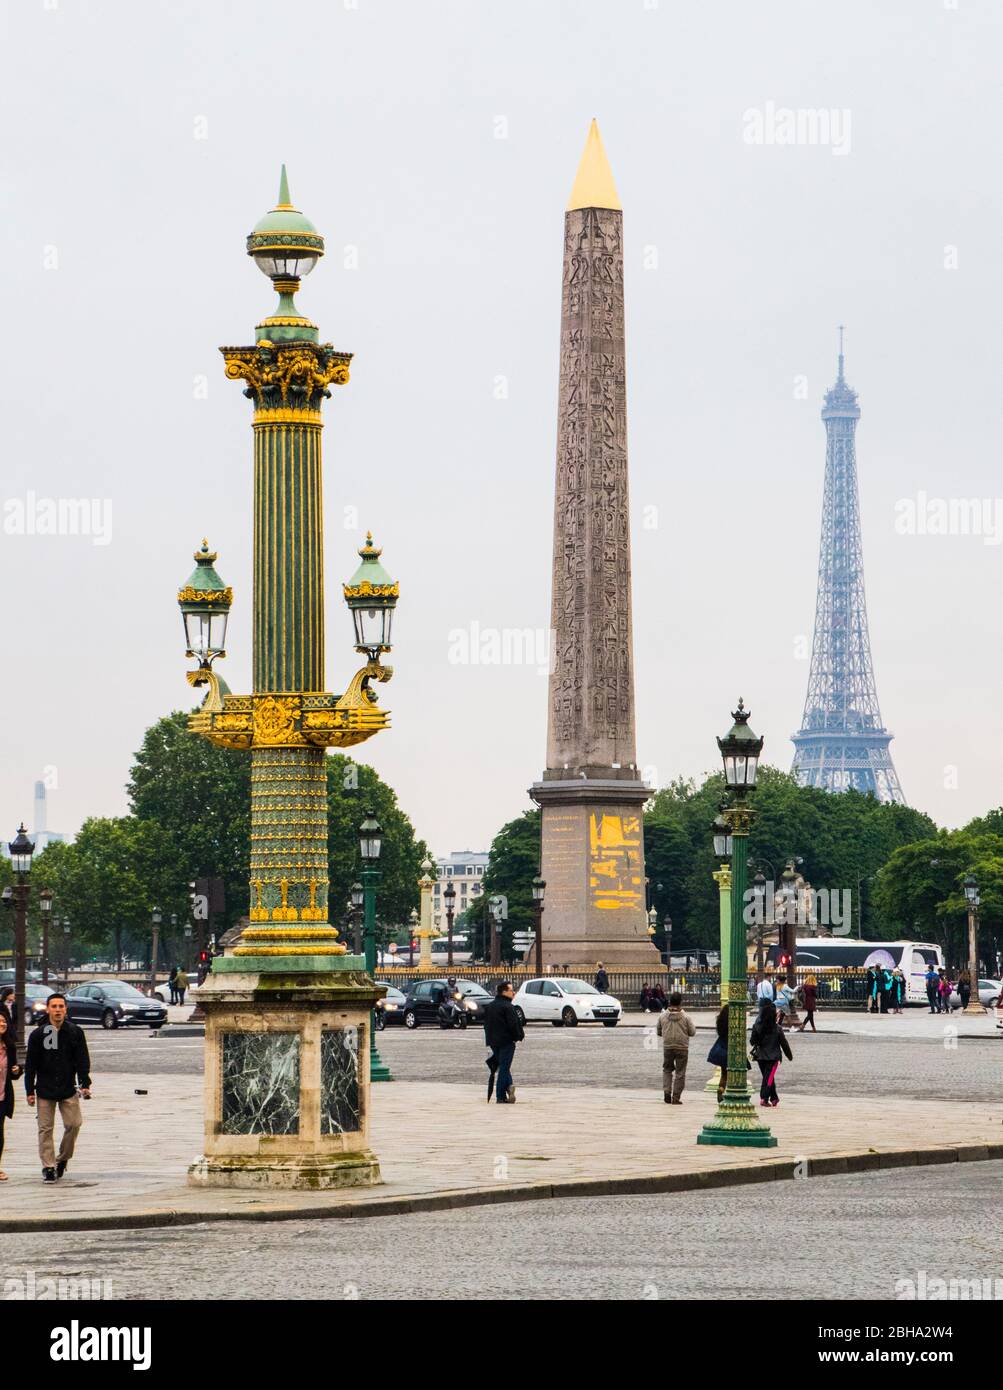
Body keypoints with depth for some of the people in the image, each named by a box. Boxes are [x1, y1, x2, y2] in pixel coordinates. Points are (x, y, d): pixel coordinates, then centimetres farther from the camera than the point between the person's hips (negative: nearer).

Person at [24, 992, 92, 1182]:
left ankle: (63, 1159, 17)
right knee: (45, 1129, -1)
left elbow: (82, 1060, 3)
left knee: (74, 1124, -5)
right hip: (45, 1090, 0)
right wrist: (30, 1090, -1)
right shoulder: (38, 1035, 0)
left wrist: (85, 1084, -6)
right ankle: (48, 1166, 6)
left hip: (68, 1089, 0)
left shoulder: (75, 1033, 1)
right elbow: (30, 1065, 2)